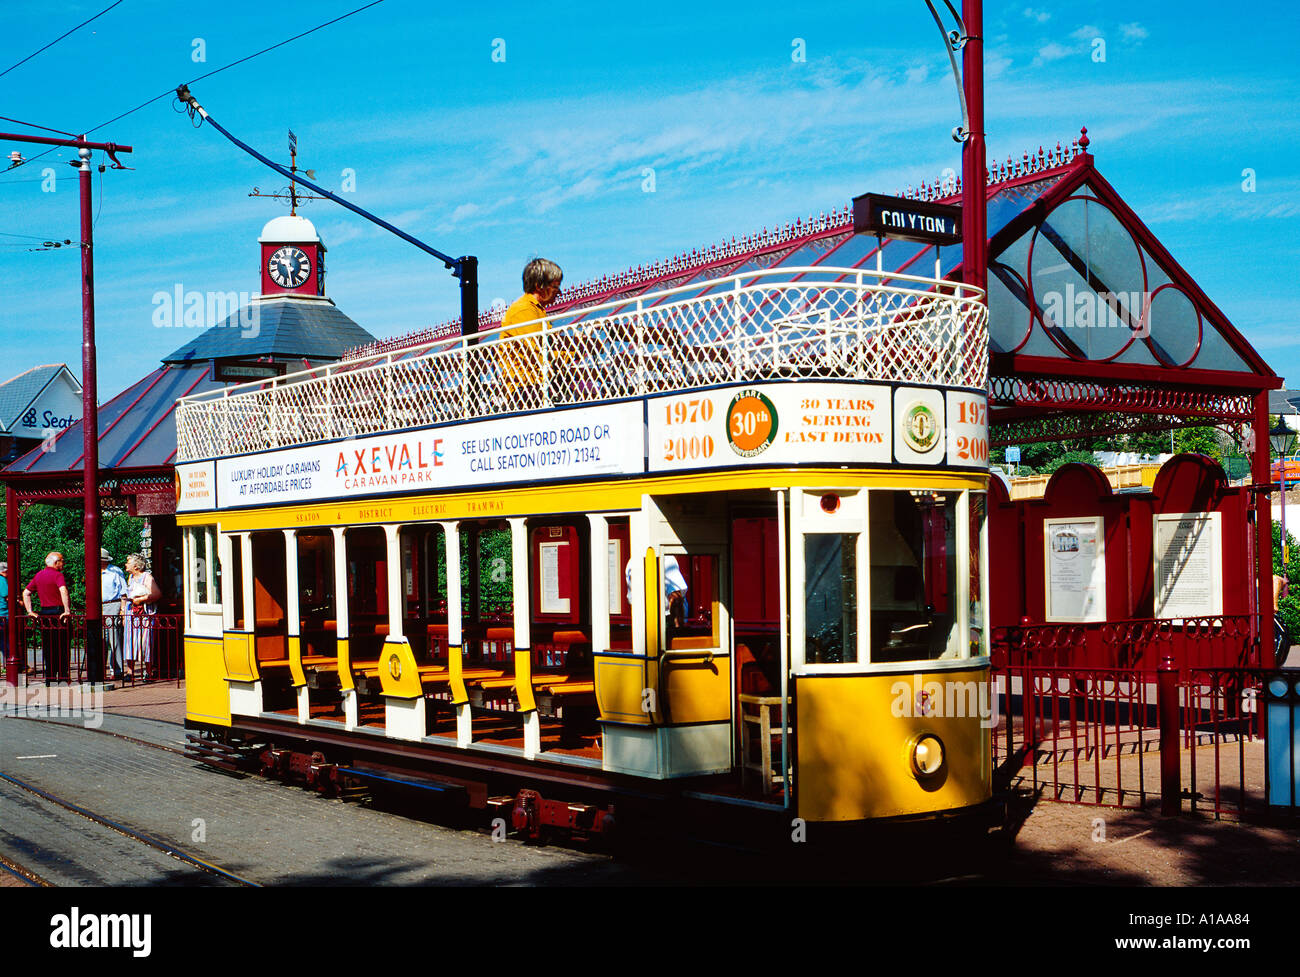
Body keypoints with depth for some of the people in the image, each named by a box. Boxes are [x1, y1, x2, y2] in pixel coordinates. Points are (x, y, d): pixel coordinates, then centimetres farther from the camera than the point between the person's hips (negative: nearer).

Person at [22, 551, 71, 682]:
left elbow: (26, 592, 16)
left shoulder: (38, 575, 13)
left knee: (48, 648, 11)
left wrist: (30, 611, 13)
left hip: (44, 613, 7)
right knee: (62, 648, 0)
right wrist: (67, 610, -29)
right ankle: (62, 676, -1)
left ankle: (50, 677, 12)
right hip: (58, 612, -7)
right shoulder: (57, 575, -10)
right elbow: (63, 591, -27)